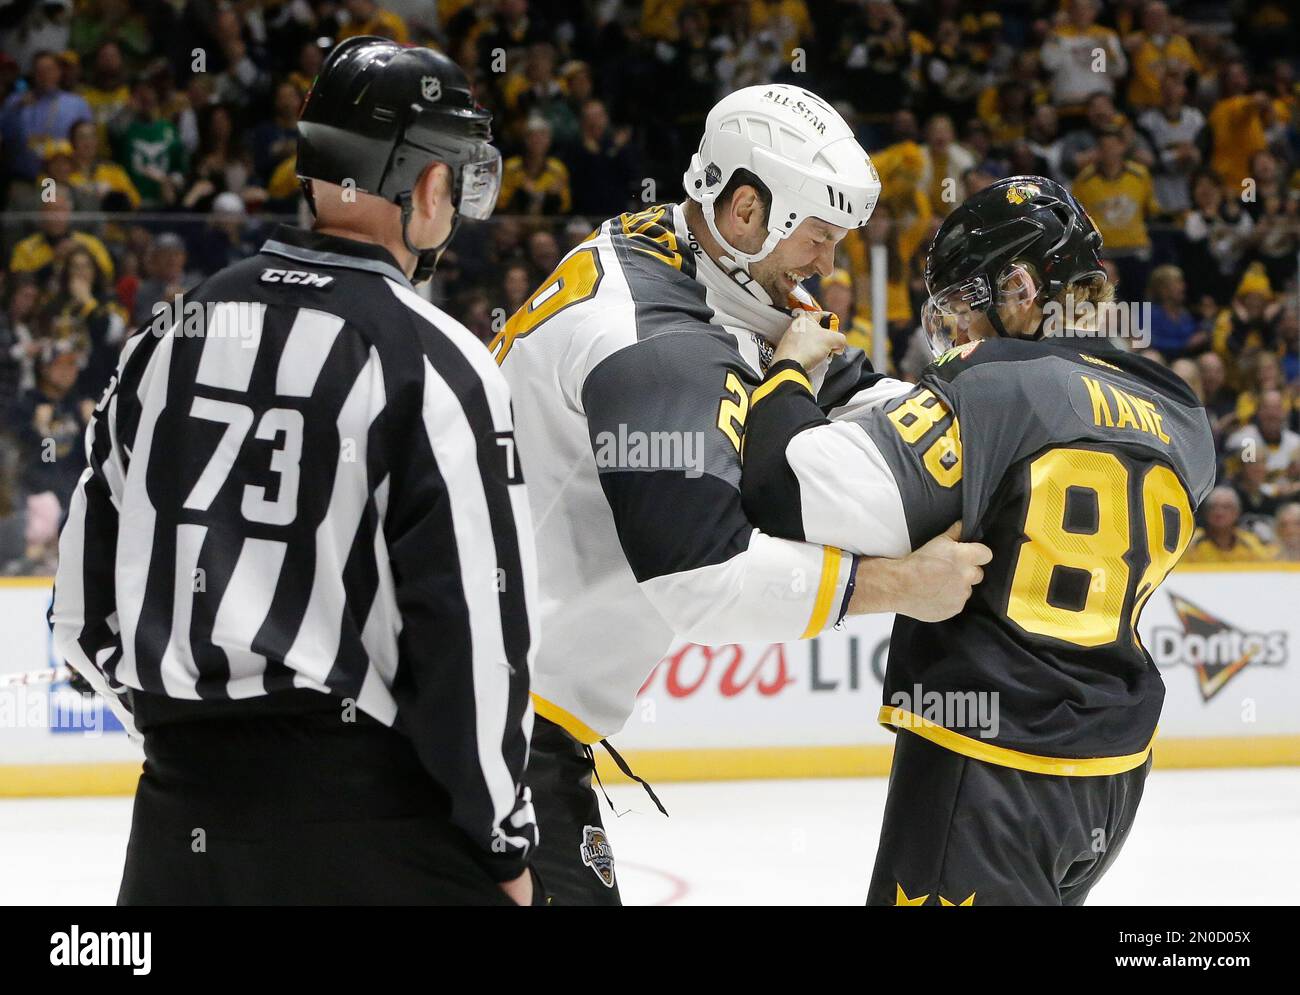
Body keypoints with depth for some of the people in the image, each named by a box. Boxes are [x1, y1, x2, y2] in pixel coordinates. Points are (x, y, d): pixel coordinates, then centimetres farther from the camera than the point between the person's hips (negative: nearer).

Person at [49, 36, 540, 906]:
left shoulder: (168, 338, 8)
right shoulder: (435, 364, -10)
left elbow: (88, 606, 13)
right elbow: (474, 628, -13)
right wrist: (504, 842, -3)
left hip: (177, 818, 6)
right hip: (371, 824, -6)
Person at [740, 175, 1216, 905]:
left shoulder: (994, 395, -16)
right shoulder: (1181, 422, 7)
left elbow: (799, 489, -25)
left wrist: (791, 371, -5)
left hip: (988, 774, -8)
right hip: (1114, 778, 8)